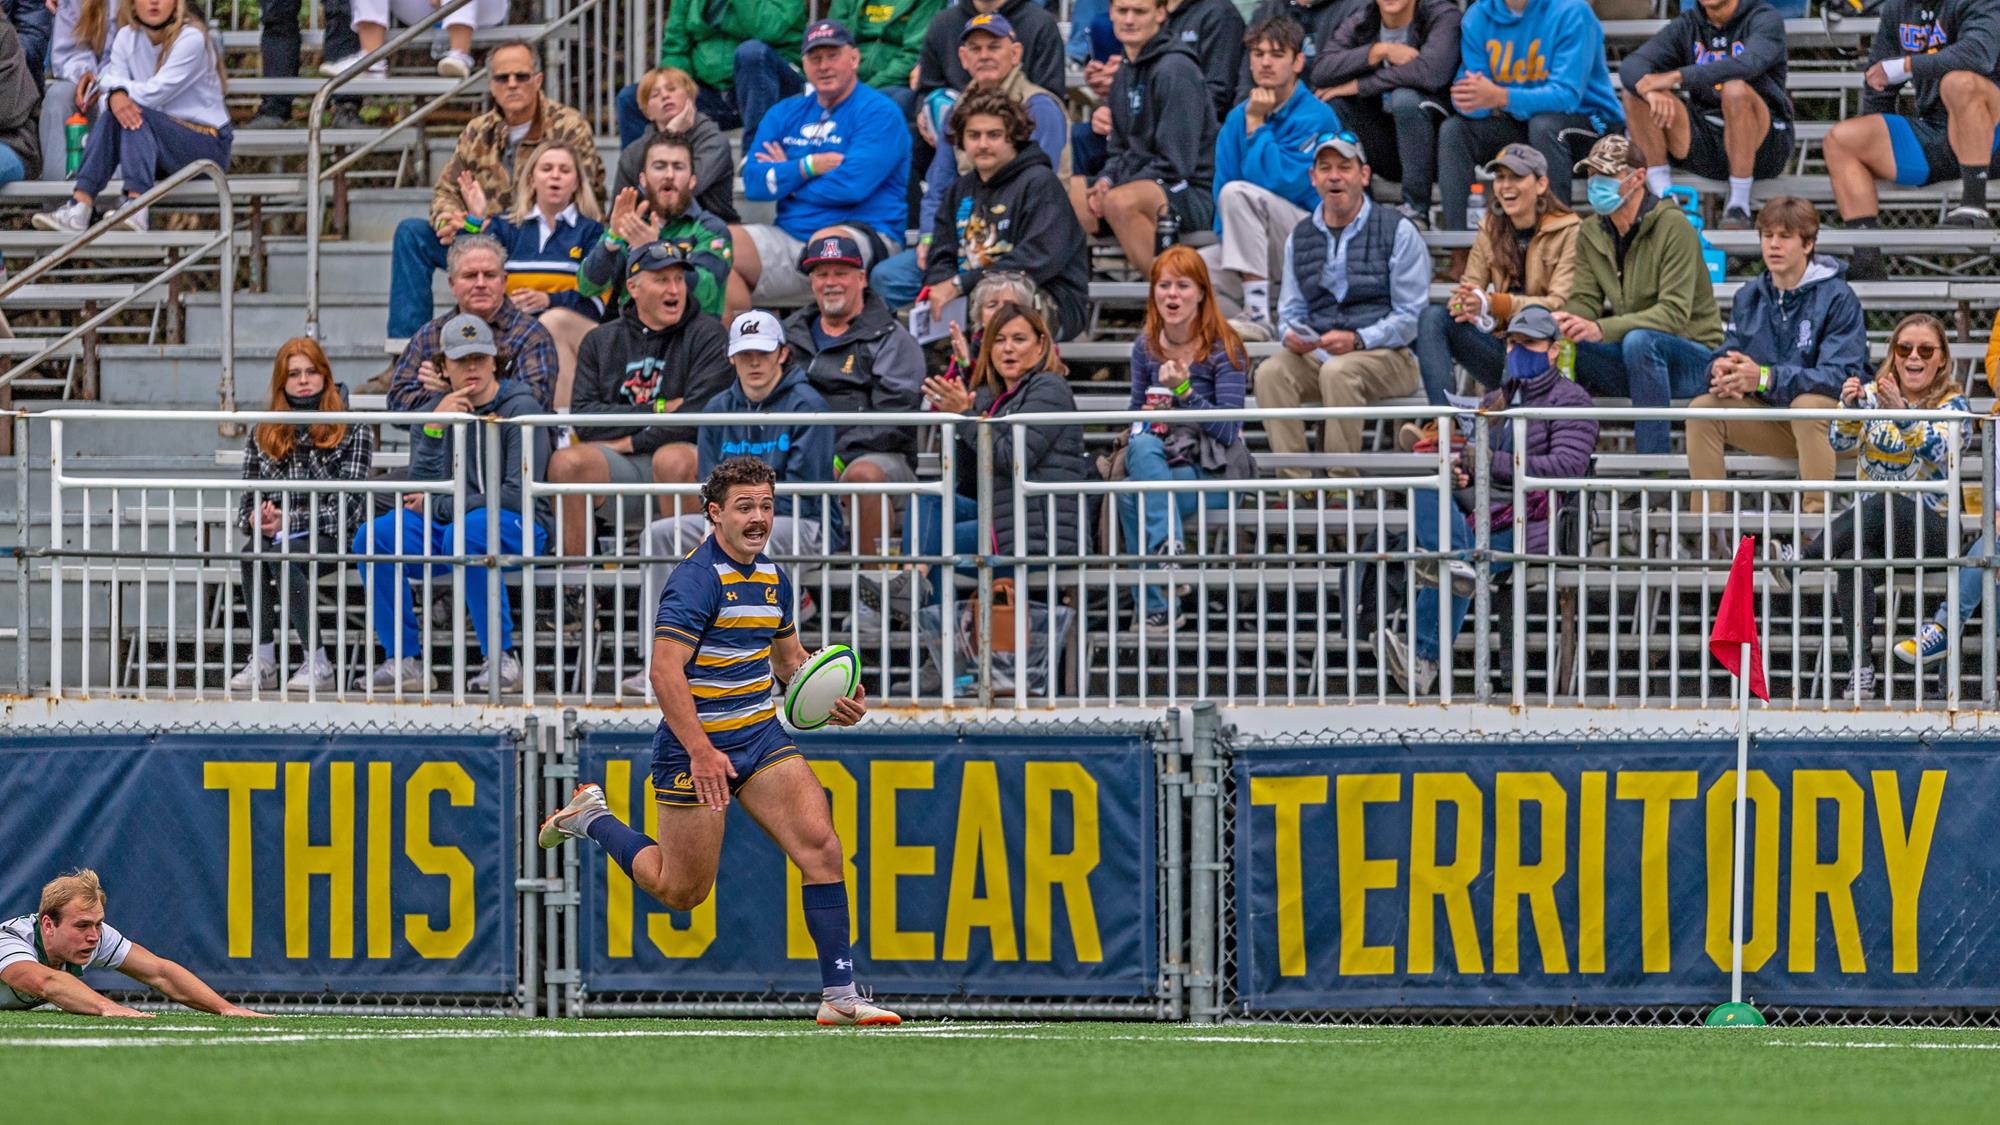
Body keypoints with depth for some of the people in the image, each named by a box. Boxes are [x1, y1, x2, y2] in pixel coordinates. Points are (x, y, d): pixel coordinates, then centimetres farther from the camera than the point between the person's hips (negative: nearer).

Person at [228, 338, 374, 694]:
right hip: (277, 535, 4)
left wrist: (288, 522, -18)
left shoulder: (353, 430, 3)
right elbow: (247, 496, 14)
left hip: (330, 537, -4)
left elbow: (346, 503, -7)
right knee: (251, 553, -32)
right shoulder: (263, 434, 17)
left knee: (280, 554, -35)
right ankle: (262, 660, -32)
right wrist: (257, 521, -11)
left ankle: (317, 663, -34)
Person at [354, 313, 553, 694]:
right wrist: (434, 429, -16)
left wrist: (438, 506, -10)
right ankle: (404, 660, -14)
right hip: (448, 522, 5)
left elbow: (520, 494, -13)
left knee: (467, 532, -39)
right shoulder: (435, 412, 9)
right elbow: (422, 490, -1)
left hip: (518, 527, -5)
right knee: (374, 537, -20)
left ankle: (501, 659, -29)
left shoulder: (520, 409, -5)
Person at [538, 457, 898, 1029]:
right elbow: (665, 672, -23)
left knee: (821, 846, -11)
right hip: (698, 748, -7)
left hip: (762, 735, 7)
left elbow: (790, 659, 25)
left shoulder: (772, 577, 10)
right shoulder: (697, 578, -17)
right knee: (682, 890, 4)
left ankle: (839, 993, -9)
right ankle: (592, 818, 30)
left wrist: (833, 700, 5)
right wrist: (701, 751, -28)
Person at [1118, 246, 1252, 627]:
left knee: (1131, 494, -30)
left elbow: (1228, 431, -12)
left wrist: (1184, 392, -24)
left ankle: (1155, 605, -27)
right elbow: (1137, 416, 20)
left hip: (1216, 472, -4)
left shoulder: (1223, 349, -6)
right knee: (1142, 446, -32)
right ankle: (1166, 545, -40)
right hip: (1159, 465, 4)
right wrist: (1146, 420, -3)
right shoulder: (1146, 347, 8)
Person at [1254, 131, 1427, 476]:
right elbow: (1291, 309, 18)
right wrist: (1292, 335, -7)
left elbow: (1411, 317, -5)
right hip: (1318, 355, 4)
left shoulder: (1397, 231, 0)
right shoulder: (1300, 238, 16)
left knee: (1338, 371, -36)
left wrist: (1357, 341, -20)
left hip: (1387, 357, -4)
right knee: (1271, 373, -26)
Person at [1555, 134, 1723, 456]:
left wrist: (1602, 329, -36)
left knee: (1638, 341, -38)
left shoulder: (1673, 227, -15)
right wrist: (1566, 321, -26)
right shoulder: (1591, 235, 6)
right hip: (1634, 361, 6)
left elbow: (1674, 312, -24)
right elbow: (1585, 300, 0)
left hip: (1693, 360, -6)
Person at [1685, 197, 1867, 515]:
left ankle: (1817, 513, -36)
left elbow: (1841, 375, -22)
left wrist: (1766, 378, -33)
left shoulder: (1837, 297, -12)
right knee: (1703, 409, -13)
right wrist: (1722, 371, -24)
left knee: (1807, 404, -37)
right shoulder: (1748, 297, 7)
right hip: (1772, 423, 6)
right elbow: (1724, 358, 4)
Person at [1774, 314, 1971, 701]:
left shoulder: (1953, 406, 2)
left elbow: (1936, 450, -18)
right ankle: (1860, 670, -42)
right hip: (1872, 525, 2)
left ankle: (1798, 558, -41)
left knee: (1886, 504, -38)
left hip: (1930, 528, -2)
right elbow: (1841, 442, -5)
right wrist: (1850, 408, -26)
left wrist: (1902, 412, -34)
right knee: (1853, 558, -35)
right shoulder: (1871, 395, 11)